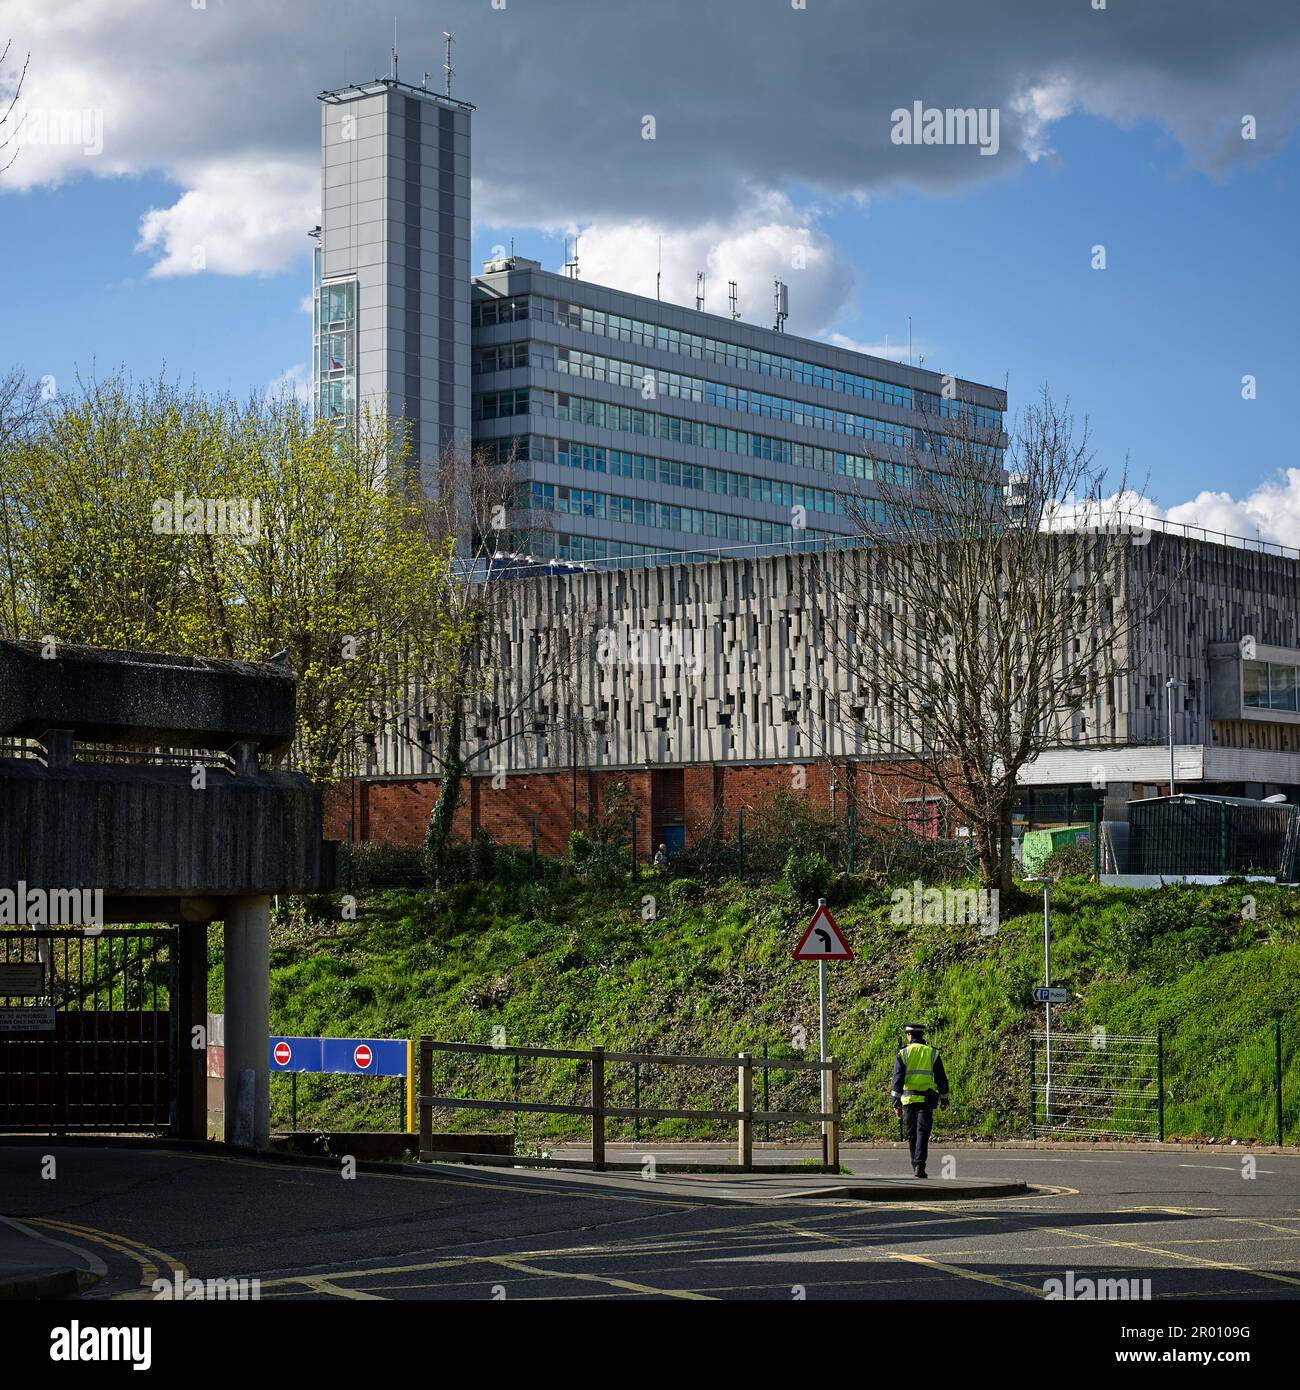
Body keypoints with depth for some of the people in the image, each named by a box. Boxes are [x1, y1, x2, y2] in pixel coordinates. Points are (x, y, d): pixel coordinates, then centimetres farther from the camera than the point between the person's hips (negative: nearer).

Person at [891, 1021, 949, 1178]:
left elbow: (897, 1078, -4)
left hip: (908, 1099, 0)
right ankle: (920, 1166, -19)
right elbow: (941, 1078, 7)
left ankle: (916, 1165, 19)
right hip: (926, 1099, 0)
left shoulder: (903, 1053, 1)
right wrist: (944, 1098, 17)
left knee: (912, 1134, 12)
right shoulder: (932, 1053, 4)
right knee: (923, 1133, -4)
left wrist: (896, 1102, -4)